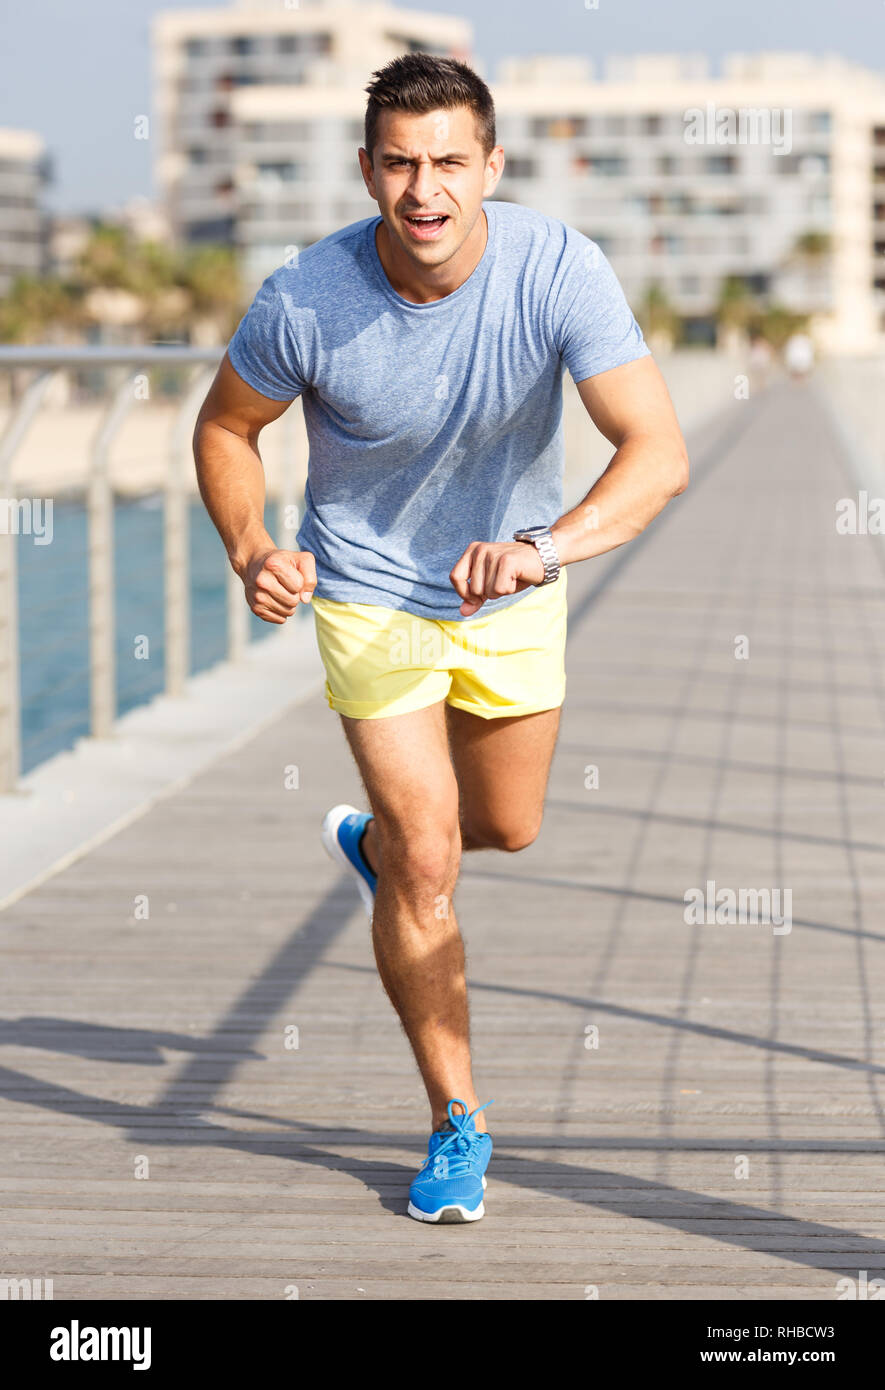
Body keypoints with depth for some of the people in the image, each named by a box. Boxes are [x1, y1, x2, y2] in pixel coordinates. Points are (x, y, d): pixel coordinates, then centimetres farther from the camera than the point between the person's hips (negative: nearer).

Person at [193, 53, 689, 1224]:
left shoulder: (558, 270, -27)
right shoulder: (306, 300, -26)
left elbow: (660, 452, -34)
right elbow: (225, 426, -6)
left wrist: (546, 545, -51)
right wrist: (251, 550, -24)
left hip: (514, 597, 2)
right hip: (371, 596, -2)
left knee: (509, 828, 22)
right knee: (430, 871, -5)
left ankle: (371, 840, 57)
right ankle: (457, 1121, 13)